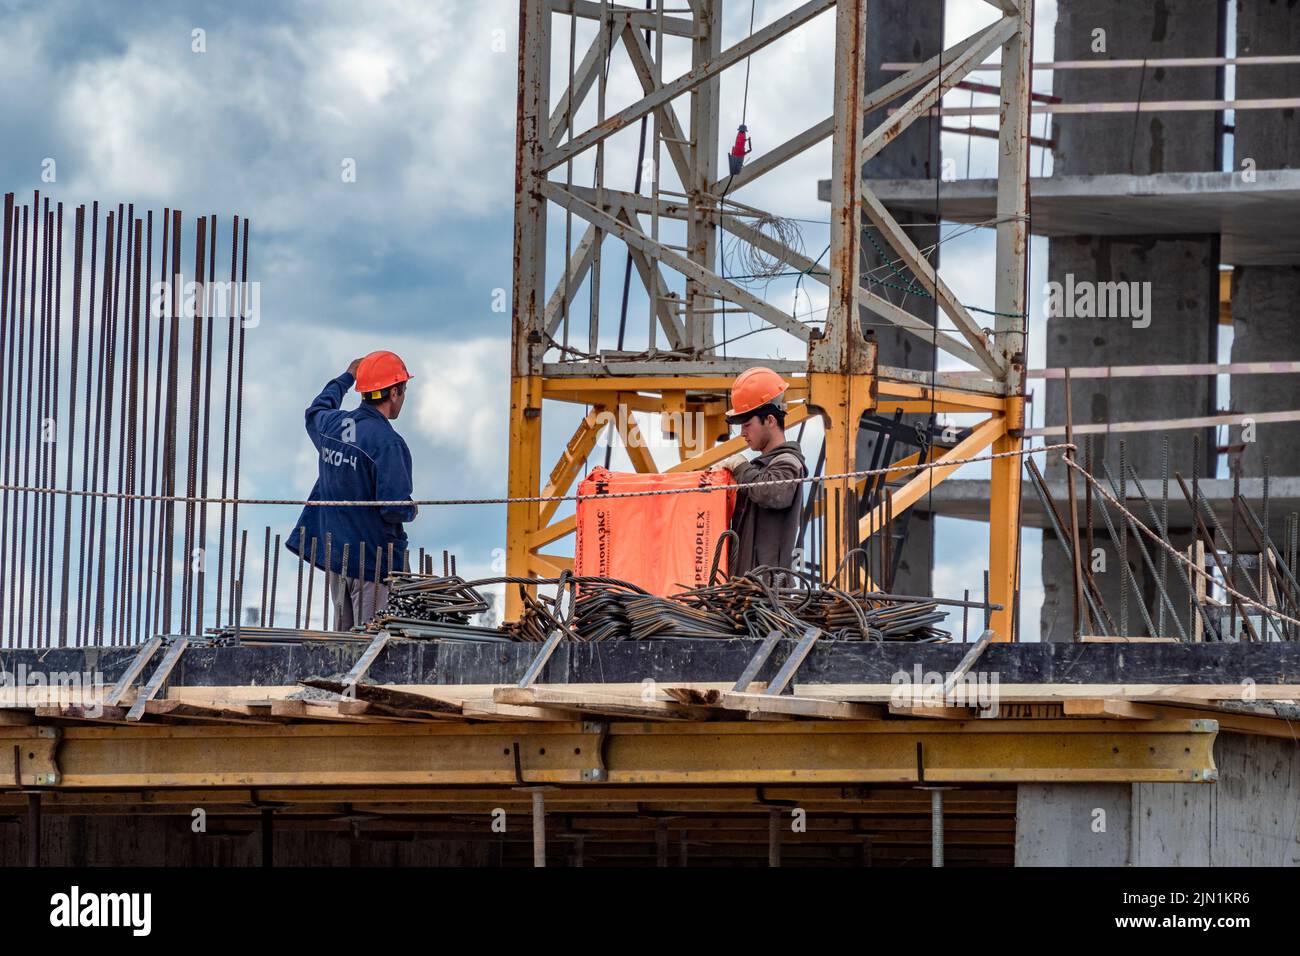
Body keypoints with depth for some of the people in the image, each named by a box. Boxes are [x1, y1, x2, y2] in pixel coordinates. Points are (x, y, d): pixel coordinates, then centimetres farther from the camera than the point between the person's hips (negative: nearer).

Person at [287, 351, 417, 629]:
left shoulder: (331, 424, 3)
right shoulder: (387, 443, -21)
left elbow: (316, 411, 30)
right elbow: (395, 508, -25)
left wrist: (346, 377, 43)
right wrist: (411, 511, -1)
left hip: (335, 554, 8)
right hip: (374, 561, -8)